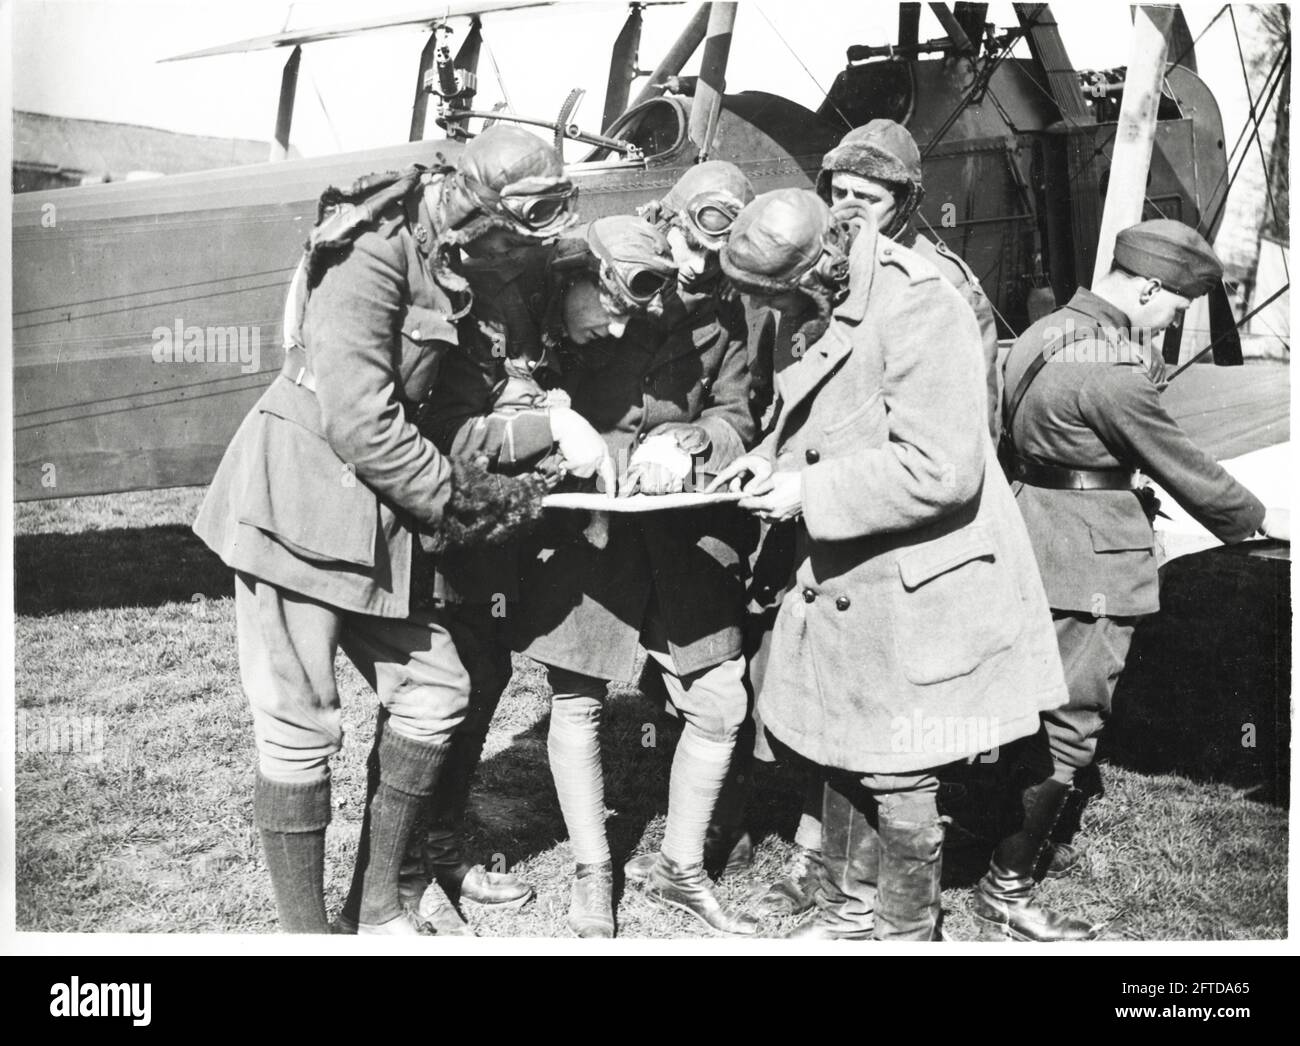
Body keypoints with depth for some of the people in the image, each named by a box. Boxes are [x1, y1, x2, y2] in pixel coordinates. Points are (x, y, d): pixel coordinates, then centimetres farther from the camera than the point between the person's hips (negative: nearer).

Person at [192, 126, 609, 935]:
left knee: (435, 688, 8)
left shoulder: (450, 269, 8)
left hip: (375, 517, 9)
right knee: (301, 725, -3)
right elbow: (360, 423, -23)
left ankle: (376, 905, 22)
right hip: (298, 501, -9)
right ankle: (306, 931, 12)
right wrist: (462, 504, -14)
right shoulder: (369, 254, -18)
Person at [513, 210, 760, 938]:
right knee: (577, 702, 7)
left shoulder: (715, 319, -10)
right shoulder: (566, 321, -13)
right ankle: (592, 874, 29)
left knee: (721, 705, 4)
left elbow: (738, 418, -2)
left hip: (687, 536, 2)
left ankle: (681, 869, 27)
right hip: (583, 533, -2)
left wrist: (684, 442, -22)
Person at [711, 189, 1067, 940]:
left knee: (898, 779, 6)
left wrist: (808, 495, -23)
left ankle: (906, 932, 29)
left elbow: (940, 470, -28)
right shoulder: (842, 308, 3)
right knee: (842, 757, 20)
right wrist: (774, 458, 3)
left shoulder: (915, 308, -24)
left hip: (912, 592, -9)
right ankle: (849, 911, 39)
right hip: (849, 586, 9)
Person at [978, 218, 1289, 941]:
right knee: (1070, 727, -2)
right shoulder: (1113, 370, -21)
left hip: (1039, 541, 10)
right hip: (1091, 563, -10)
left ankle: (1018, 835, 34)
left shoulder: (1048, 332, 8)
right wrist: (1263, 520, 2)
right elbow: (1183, 465, -12)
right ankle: (1006, 895, 5)